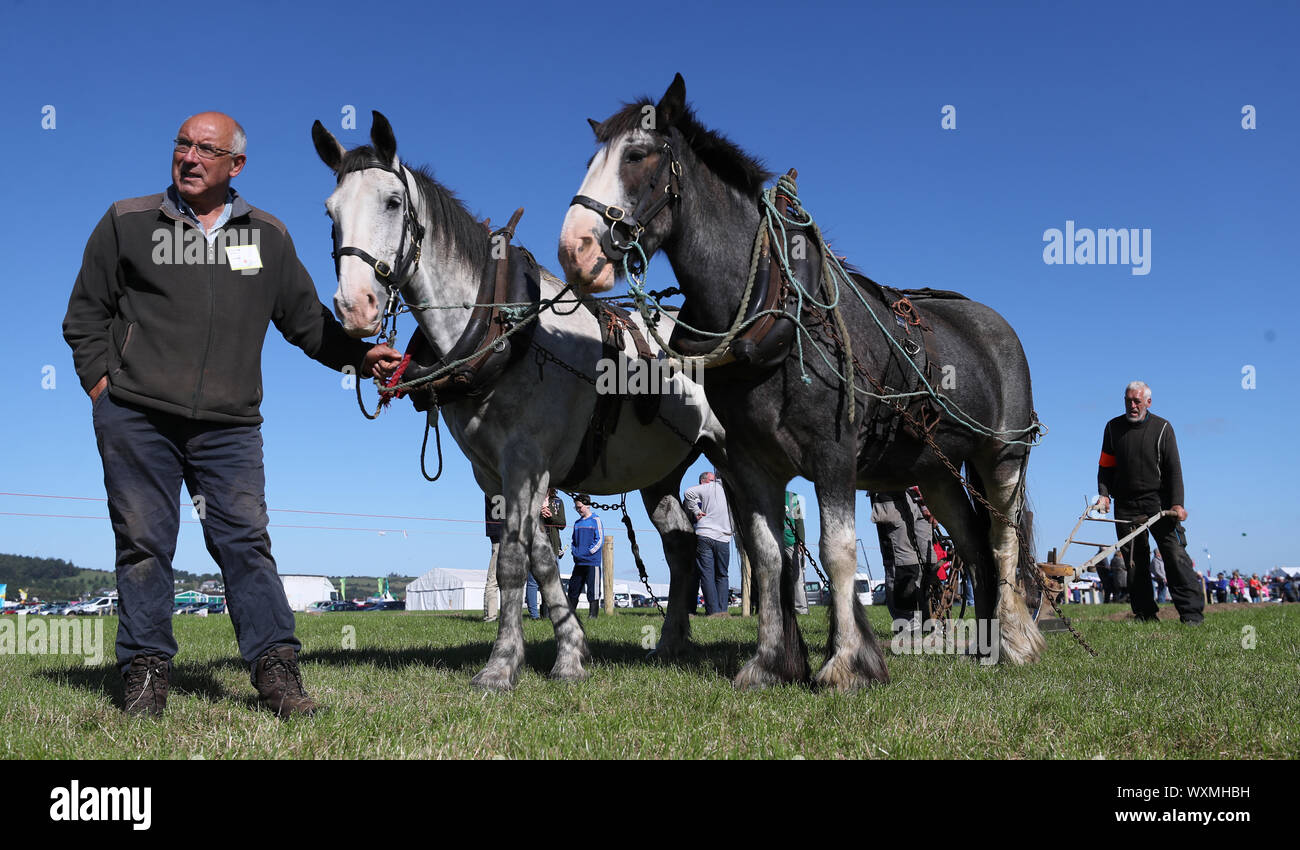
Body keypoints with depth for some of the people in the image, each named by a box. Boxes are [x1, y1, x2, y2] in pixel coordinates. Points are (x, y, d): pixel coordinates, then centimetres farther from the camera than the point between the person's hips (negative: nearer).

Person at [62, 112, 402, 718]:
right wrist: (101, 381, 1)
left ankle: (275, 668, 1)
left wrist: (360, 356, 3)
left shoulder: (268, 236, 12)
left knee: (246, 540, -3)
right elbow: (86, 313, 12)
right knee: (143, 542, 4)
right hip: (137, 418, 0)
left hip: (229, 425, 1)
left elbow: (305, 319, 16)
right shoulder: (126, 223, 8)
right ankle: (146, 670, 14)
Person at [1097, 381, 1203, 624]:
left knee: (1175, 554, -9)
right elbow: (1105, 466, 13)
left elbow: (1173, 469, -1)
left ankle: (1191, 612, -8)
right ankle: (1144, 614, 7)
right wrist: (1104, 493, -3)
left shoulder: (1162, 428, 3)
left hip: (1158, 502, -2)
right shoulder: (1113, 428, 9)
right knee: (1134, 562, 1)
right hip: (1125, 506, 2)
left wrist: (1176, 503, -11)